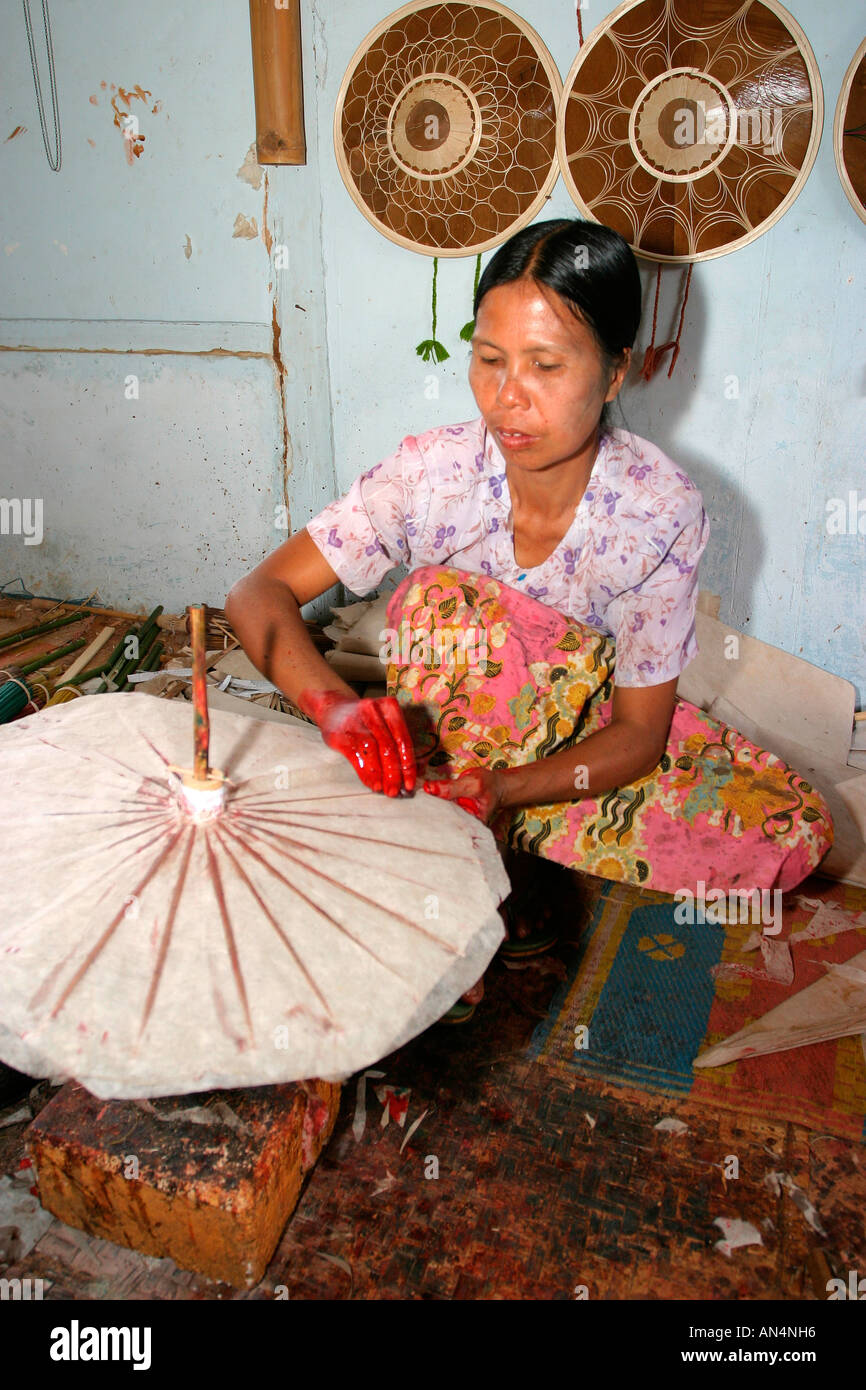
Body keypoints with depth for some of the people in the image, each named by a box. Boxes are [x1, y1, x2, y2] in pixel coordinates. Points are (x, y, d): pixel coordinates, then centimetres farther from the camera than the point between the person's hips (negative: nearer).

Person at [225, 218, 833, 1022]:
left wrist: (500, 790, -34)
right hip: (450, 736, -1)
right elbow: (260, 595, -21)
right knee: (444, 593, -32)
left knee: (794, 831, -17)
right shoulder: (434, 471, -20)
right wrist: (333, 703, -42)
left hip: (583, 739, 1)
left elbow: (639, 731, -17)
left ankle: (490, 849, -11)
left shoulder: (661, 511, -21)